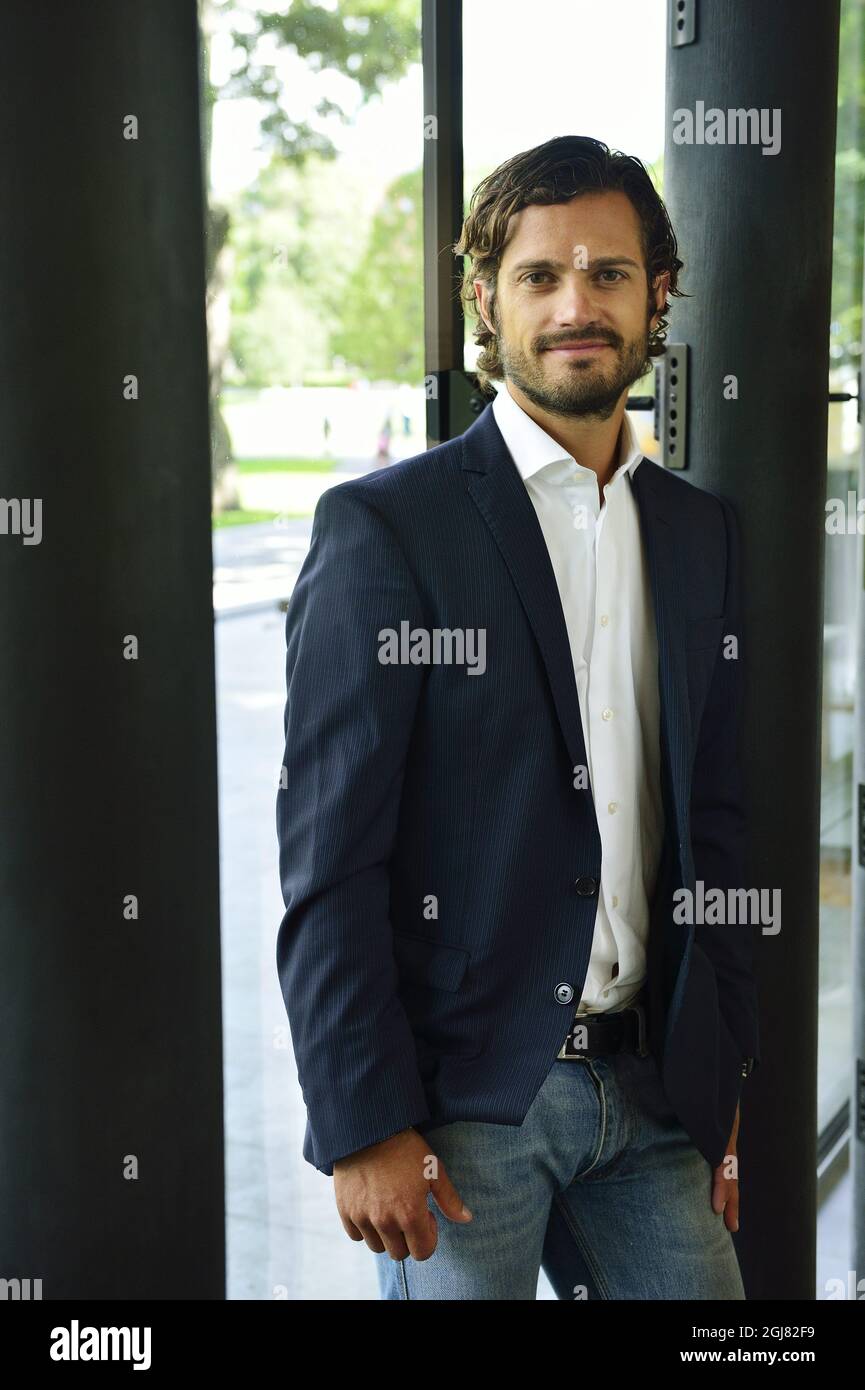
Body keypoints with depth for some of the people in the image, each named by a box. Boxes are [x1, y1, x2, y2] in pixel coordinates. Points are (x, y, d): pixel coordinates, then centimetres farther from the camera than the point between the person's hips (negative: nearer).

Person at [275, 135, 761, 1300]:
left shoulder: (701, 533, 8)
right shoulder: (383, 529, -9)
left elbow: (713, 825, 12)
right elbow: (327, 861, -11)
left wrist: (725, 1074, 9)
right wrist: (363, 1124, -13)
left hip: (652, 1093, 5)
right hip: (460, 1101, -4)